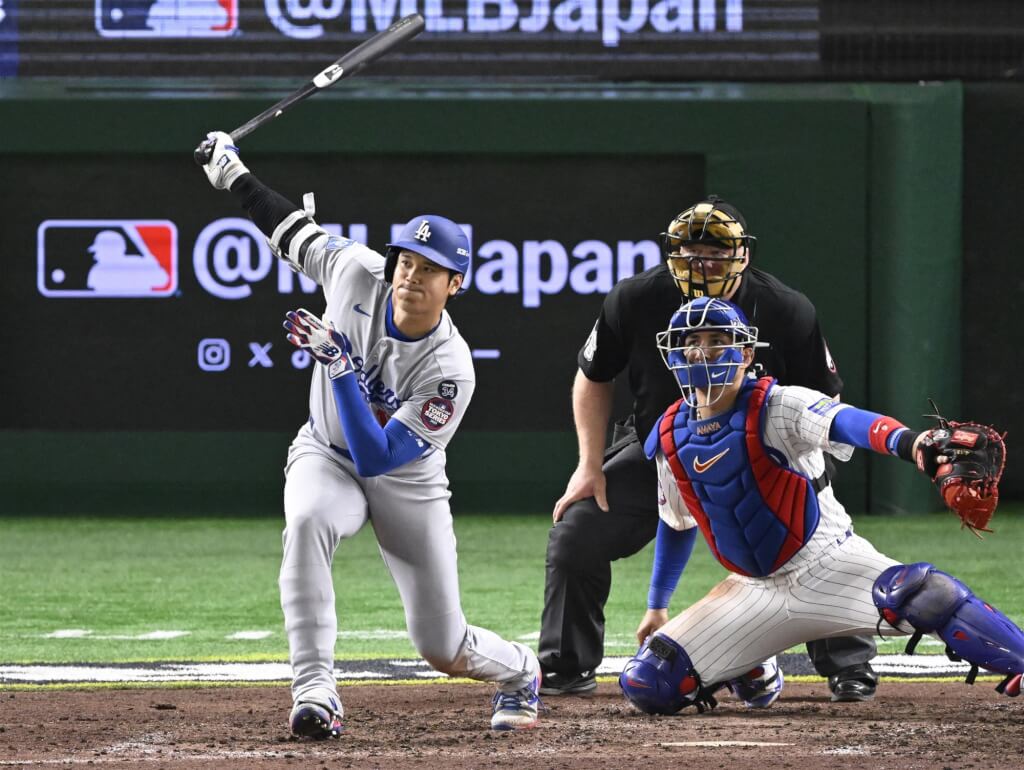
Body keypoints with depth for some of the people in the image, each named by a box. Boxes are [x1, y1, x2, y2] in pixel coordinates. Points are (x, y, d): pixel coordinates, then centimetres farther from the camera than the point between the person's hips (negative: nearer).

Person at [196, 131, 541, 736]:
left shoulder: (450, 371, -30)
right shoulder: (358, 272, -19)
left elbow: (376, 457, -35)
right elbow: (295, 232, 3)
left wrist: (340, 366, -43)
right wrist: (235, 177, 2)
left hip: (406, 486, -2)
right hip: (326, 455, 3)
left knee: (443, 648, 0)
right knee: (307, 522, -37)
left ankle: (520, 672, 38)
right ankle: (316, 690, -38)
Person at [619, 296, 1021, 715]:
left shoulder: (777, 407, -14)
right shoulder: (670, 439, 2)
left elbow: (842, 420, -36)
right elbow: (676, 525, 20)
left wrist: (907, 442, -57)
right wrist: (657, 606, 26)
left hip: (832, 567, -5)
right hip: (756, 592, 5)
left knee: (928, 594, -35)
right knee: (646, 682, -7)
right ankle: (748, 670, 21)